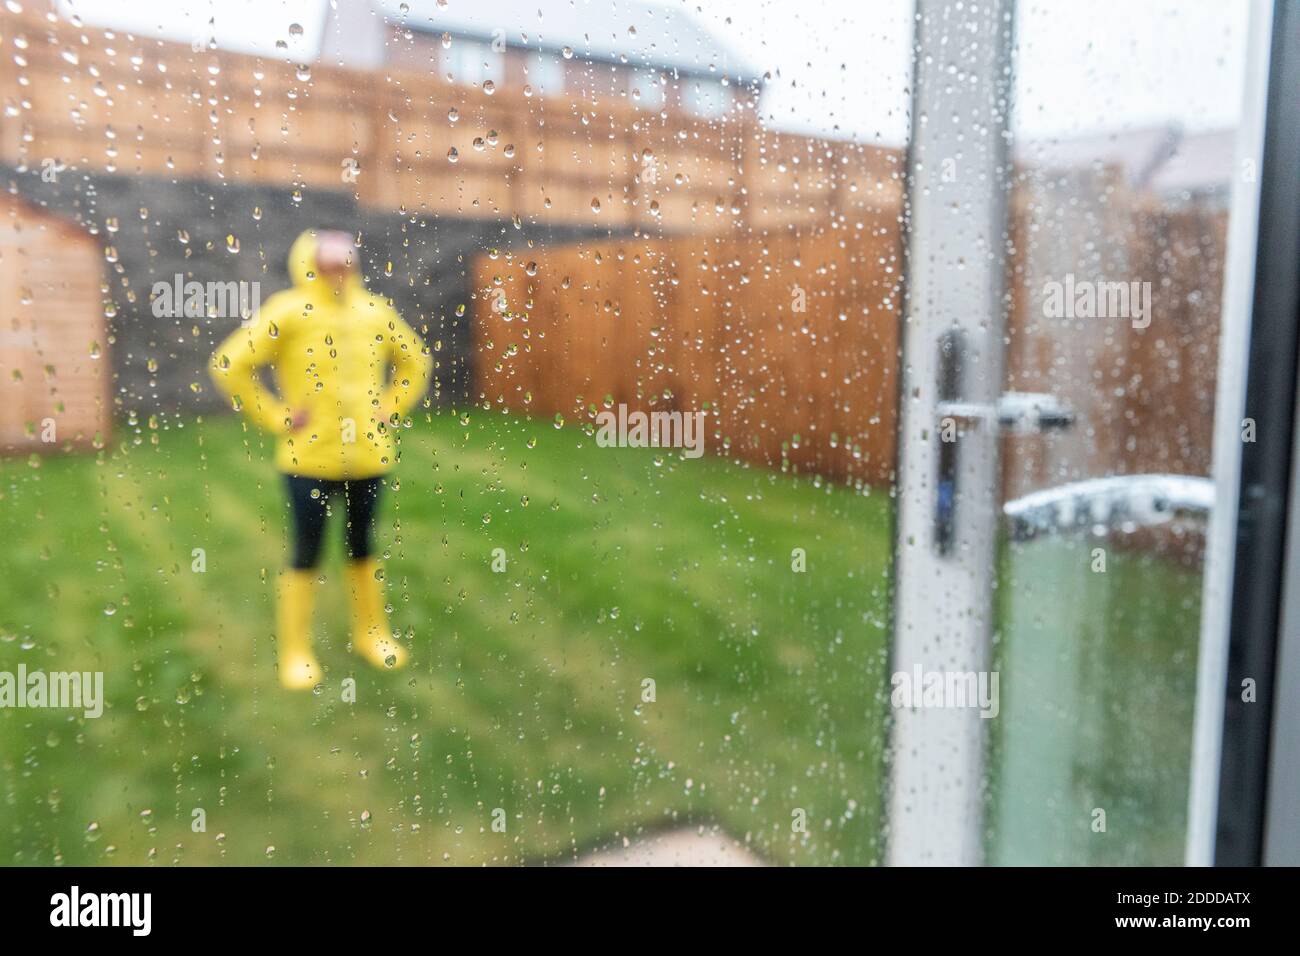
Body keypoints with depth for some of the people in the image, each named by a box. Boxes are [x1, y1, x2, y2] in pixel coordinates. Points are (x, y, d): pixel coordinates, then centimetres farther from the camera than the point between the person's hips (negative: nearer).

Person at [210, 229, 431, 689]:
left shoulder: (375, 311, 4)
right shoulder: (287, 311, -10)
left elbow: (414, 359, 18)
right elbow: (230, 364, -11)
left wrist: (391, 408, 8)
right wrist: (275, 417, -11)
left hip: (368, 456, 4)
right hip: (309, 459, -4)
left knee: (362, 547, 16)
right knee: (306, 554, 4)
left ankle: (370, 633, 32)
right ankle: (296, 651, 18)